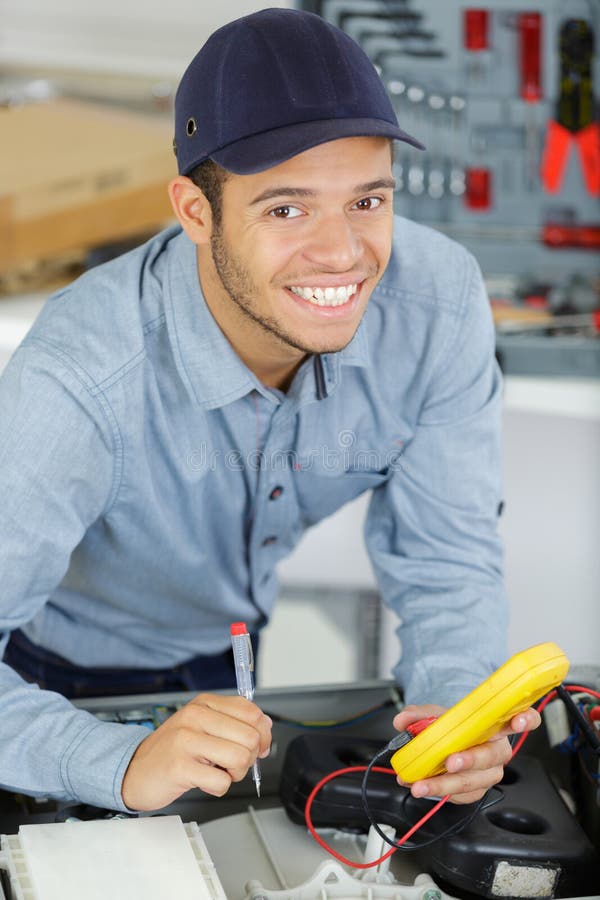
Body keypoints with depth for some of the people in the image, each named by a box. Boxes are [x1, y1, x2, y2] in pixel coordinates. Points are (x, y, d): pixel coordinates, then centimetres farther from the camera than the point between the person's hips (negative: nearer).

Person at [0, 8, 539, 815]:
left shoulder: (440, 302, -27)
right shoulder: (80, 381, -40)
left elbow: (443, 560, -18)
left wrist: (457, 708, -37)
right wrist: (125, 765, -56)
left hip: (227, 651, 3)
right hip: (67, 673, -2)